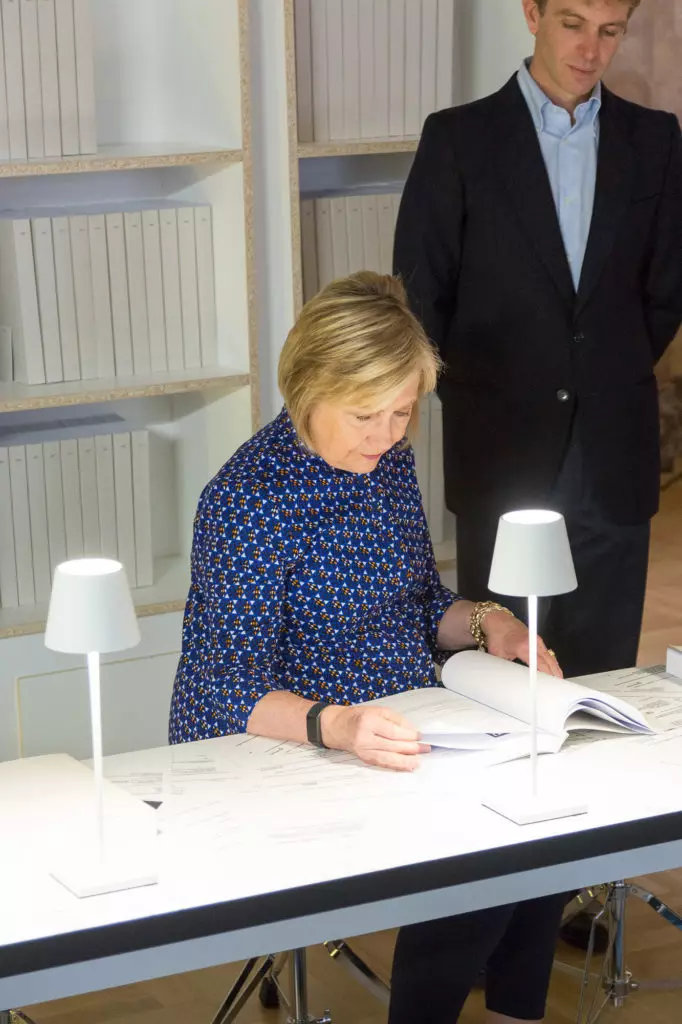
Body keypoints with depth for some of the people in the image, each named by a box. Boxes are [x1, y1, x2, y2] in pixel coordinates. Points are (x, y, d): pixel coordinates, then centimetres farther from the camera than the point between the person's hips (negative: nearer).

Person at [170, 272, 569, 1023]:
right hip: (280, 749, -7)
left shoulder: (388, 460, 3)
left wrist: (483, 621, -5)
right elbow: (233, 692, -24)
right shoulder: (250, 500, -19)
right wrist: (333, 725, -42)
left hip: (397, 735, 7)